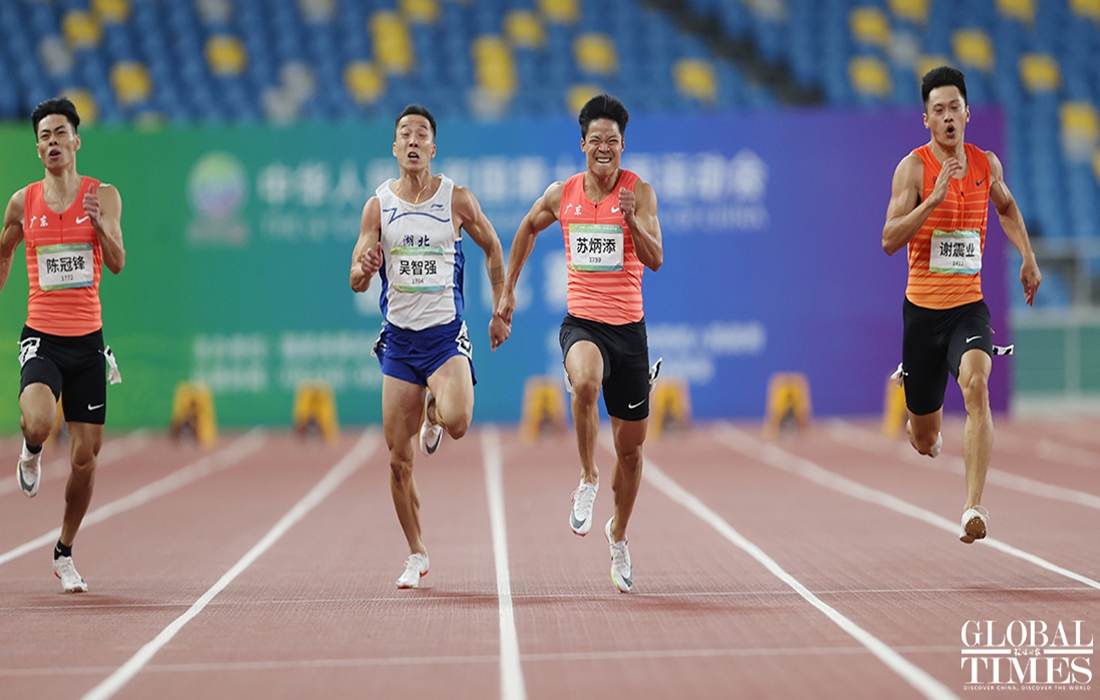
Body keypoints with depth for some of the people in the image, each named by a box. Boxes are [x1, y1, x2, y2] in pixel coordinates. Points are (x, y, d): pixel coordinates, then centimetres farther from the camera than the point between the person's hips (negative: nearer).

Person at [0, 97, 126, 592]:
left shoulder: (103, 196, 1)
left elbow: (117, 263, -9)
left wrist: (100, 223, -25)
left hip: (87, 341, 1)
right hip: (42, 337, -1)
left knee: (85, 458, 3)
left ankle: (65, 553, 23)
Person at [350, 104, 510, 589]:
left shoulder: (457, 199, -3)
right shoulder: (378, 205, 1)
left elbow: (493, 248, 12)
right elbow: (356, 281, 0)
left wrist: (502, 311, 10)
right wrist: (364, 269, -24)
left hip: (446, 334, -2)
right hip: (399, 338, 2)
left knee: (457, 422, -28)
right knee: (398, 460, 1)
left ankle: (435, 415, 11)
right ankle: (416, 555, 18)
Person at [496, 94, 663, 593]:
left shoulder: (639, 192, -3)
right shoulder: (561, 195, 3)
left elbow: (655, 260, -13)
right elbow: (527, 229, 23)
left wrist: (631, 220, -30)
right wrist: (508, 289, 21)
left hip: (629, 327, 0)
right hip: (582, 322, 0)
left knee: (630, 448, 8)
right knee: (585, 382, -37)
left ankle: (618, 535, 32)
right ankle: (587, 481, -18)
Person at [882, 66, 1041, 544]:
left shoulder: (986, 164, 5)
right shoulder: (914, 167, -8)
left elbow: (1006, 207, 28)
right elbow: (889, 241, -17)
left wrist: (1028, 258, 19)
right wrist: (935, 198, -26)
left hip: (969, 305, 2)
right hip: (923, 307, -2)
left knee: (976, 384, -30)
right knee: (925, 442, 8)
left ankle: (974, 507, -32)